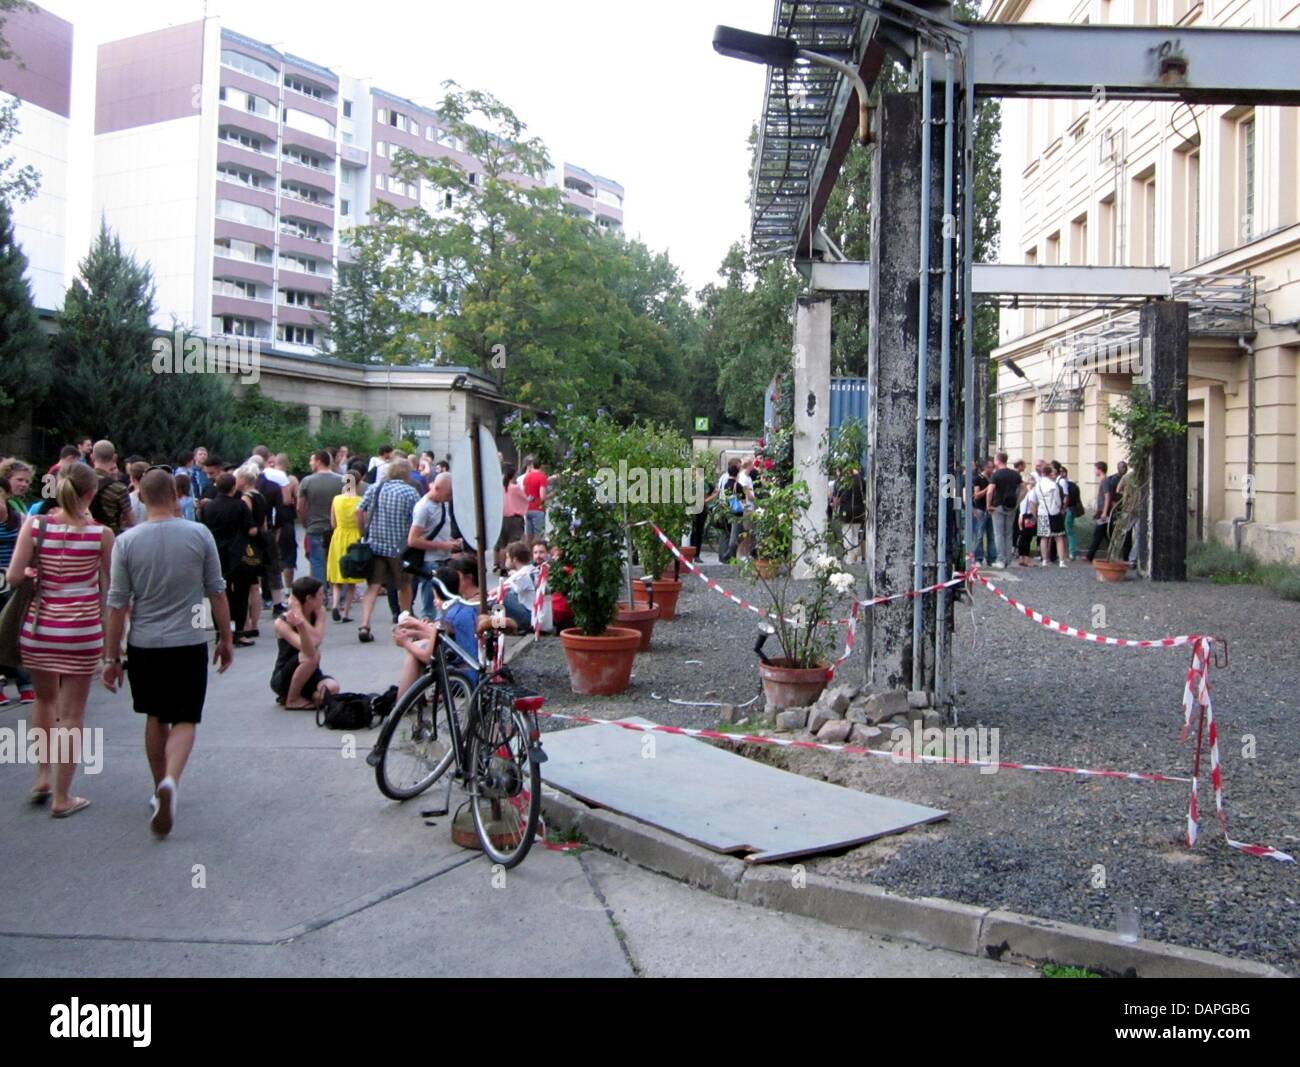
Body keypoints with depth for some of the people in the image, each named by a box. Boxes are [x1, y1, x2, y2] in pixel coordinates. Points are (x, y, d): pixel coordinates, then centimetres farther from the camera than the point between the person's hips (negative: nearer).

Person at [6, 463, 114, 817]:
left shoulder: (34, 525, -6)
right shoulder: (101, 533, -9)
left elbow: (13, 576, -9)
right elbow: (109, 586, 0)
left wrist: (34, 572, 11)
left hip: (39, 626, 3)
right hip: (82, 629, -2)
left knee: (45, 699, 27)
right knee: (72, 713, 7)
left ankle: (42, 777, 30)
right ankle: (62, 797, 13)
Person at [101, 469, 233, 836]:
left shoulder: (126, 541, -5)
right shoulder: (199, 535, -6)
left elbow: (117, 604, -3)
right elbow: (217, 593, -1)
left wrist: (111, 657, 5)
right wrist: (226, 639, 10)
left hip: (144, 645, 2)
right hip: (188, 644, -1)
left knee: (155, 718, 18)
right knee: (184, 720, 4)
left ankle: (160, 789, 30)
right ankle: (170, 782, -20)